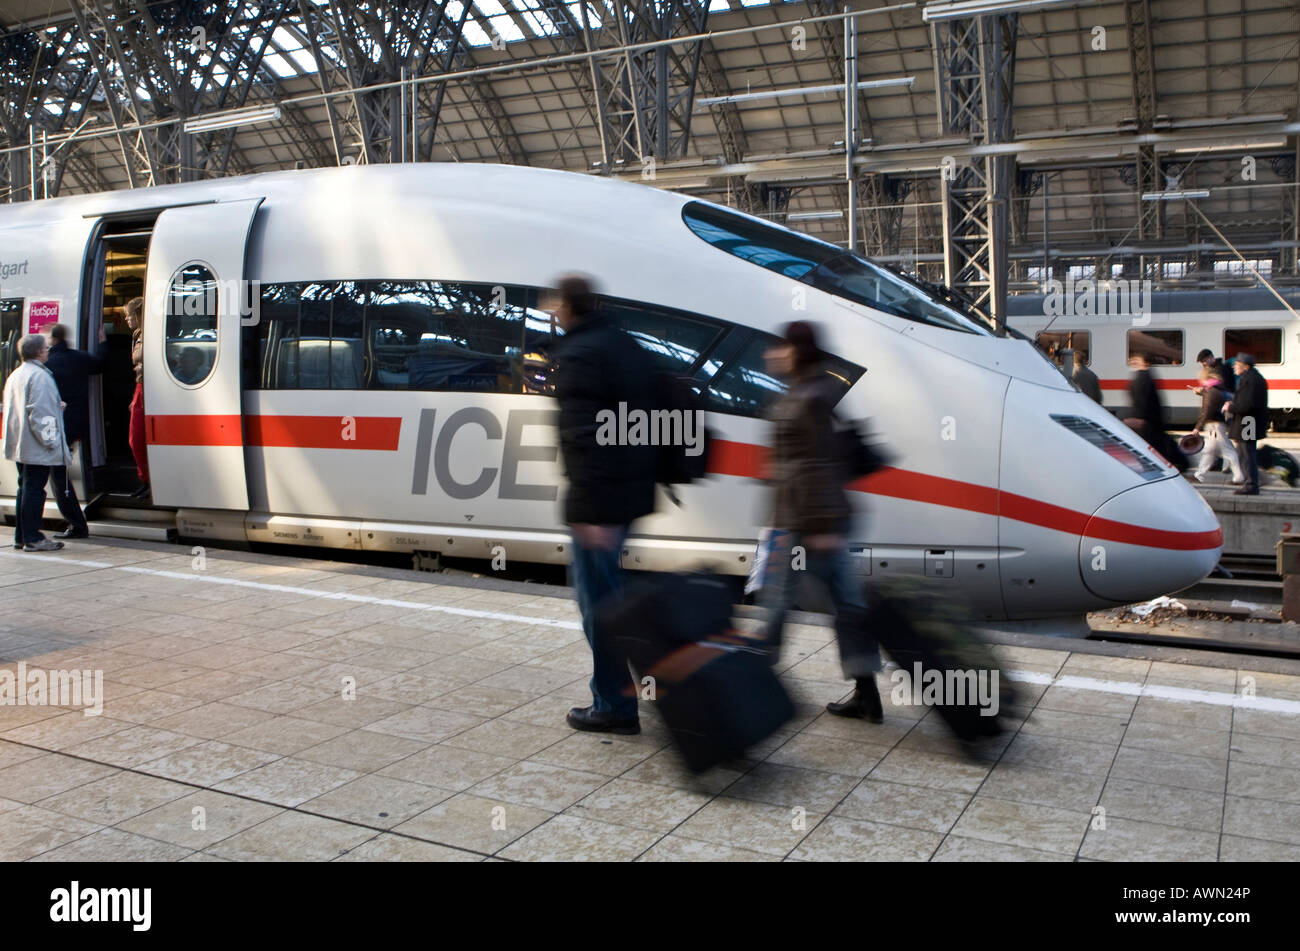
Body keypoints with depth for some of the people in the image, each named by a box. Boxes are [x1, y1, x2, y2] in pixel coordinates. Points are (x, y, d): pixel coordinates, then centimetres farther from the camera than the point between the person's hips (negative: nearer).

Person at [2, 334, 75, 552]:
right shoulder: (39, 376, -15)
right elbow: (39, 413, -21)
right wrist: (50, 441, -17)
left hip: (20, 447, 10)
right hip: (37, 449, -10)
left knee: (25, 489, 14)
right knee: (34, 490, -6)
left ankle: (21, 537, 19)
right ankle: (33, 539, -4)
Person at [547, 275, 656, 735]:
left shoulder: (577, 356, -15)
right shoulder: (626, 346, 13)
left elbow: (583, 434, -23)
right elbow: (643, 416, 18)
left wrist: (587, 511, -24)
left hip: (600, 496, -9)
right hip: (632, 488, 9)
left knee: (597, 597, 1)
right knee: (606, 584, 23)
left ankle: (614, 706, 9)